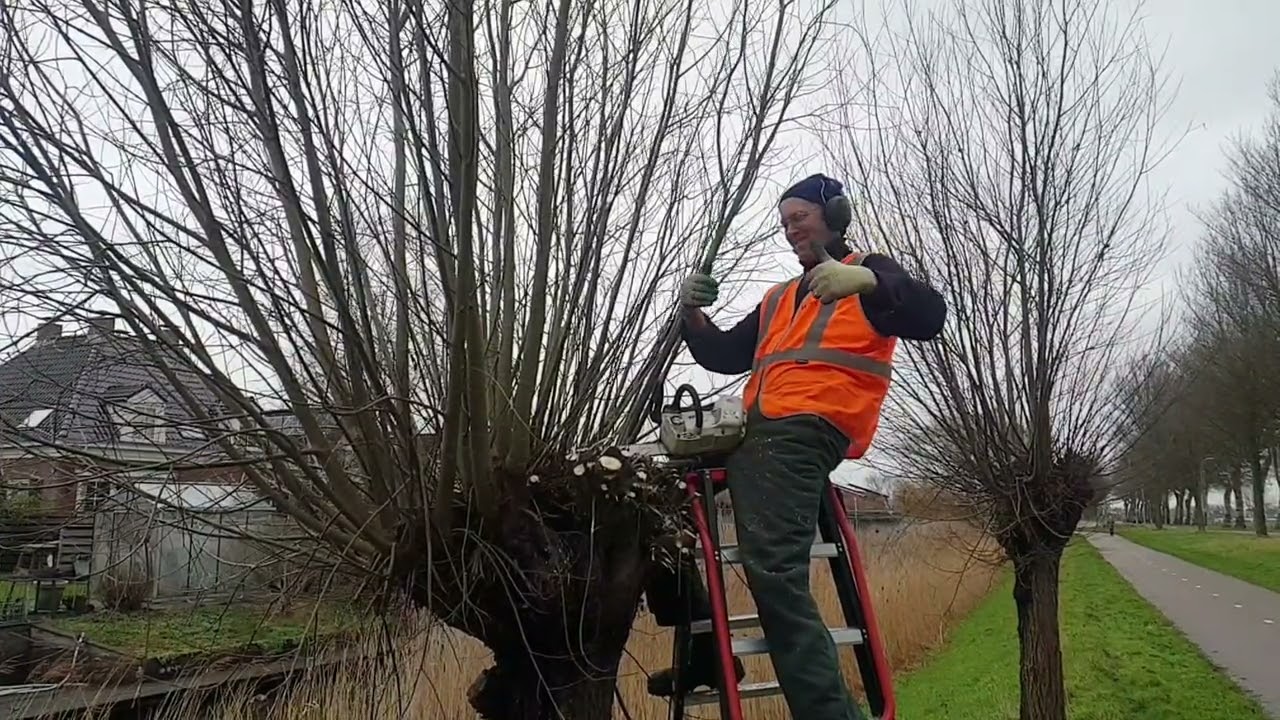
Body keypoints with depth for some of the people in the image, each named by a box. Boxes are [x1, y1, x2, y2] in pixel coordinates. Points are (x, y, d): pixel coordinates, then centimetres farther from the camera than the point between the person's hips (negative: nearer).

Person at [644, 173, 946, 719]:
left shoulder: (868, 272, 11)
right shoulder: (778, 300, 32)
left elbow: (929, 317, -8)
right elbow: (725, 356, 30)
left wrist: (868, 281, -27)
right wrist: (694, 314, 9)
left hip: (804, 434, -9)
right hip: (756, 434, 9)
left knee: (773, 570, -27)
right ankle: (705, 653, 11)